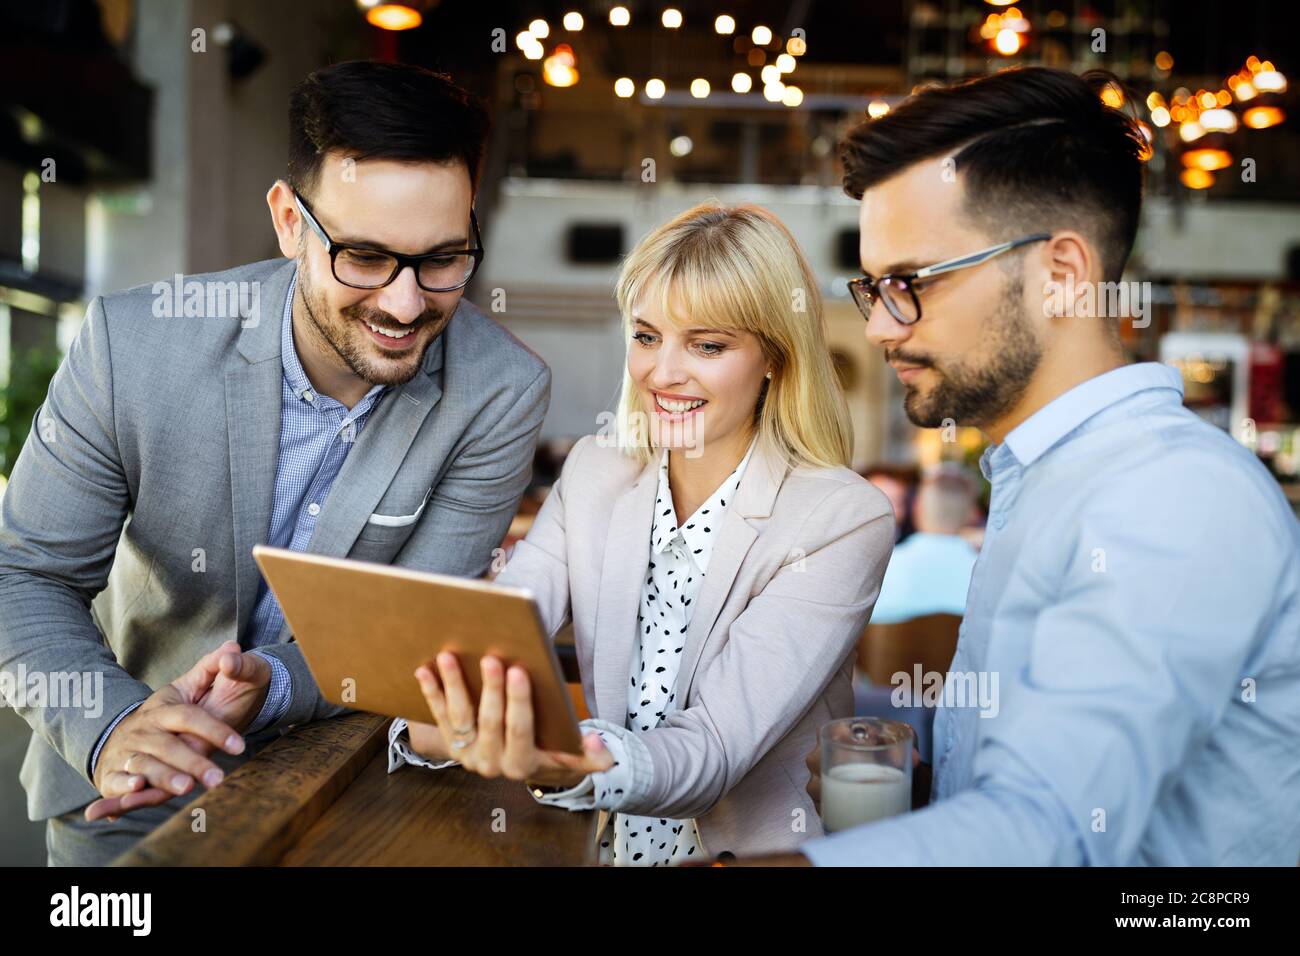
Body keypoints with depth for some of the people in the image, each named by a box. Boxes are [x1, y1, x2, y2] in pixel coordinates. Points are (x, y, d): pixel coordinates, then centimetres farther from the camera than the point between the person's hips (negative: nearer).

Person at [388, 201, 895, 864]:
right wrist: (435, 726, -32)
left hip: (755, 850, -2)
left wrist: (573, 771, -40)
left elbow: (715, 750, -21)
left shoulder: (845, 521, -12)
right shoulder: (592, 473, 4)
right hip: (602, 844, 3)